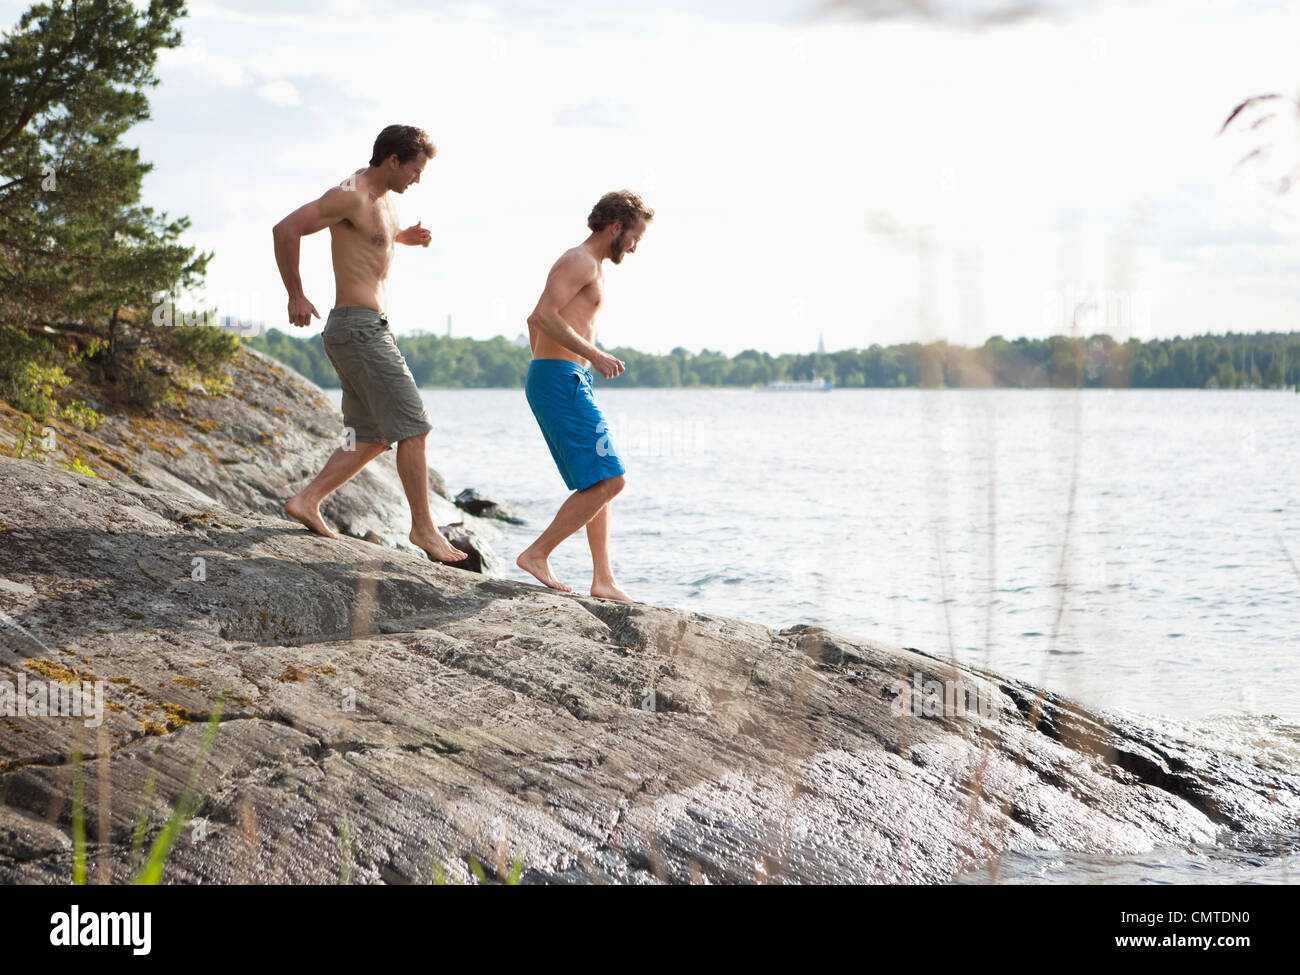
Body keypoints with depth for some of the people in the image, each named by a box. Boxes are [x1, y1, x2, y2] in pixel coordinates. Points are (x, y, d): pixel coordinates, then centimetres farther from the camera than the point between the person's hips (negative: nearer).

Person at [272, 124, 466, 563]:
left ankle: (307, 501, 10)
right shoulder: (350, 195, -14)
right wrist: (296, 296, -14)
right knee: (413, 427, -7)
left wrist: (403, 236, 16)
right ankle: (423, 527, -1)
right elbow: (286, 229, -19)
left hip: (368, 330, 10)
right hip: (359, 326, -10)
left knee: (373, 437, 11)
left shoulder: (383, 199, 15)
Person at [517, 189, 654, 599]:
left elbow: (534, 320, 32)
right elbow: (544, 314, -23)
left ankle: (603, 580, 13)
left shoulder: (586, 265, 23)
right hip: (562, 380, -11)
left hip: (556, 379, 11)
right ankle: (537, 554, -9)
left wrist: (543, 363, 35)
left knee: (598, 482, 12)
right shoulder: (582, 260, -9)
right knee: (608, 480, -12)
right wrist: (593, 354, -24)